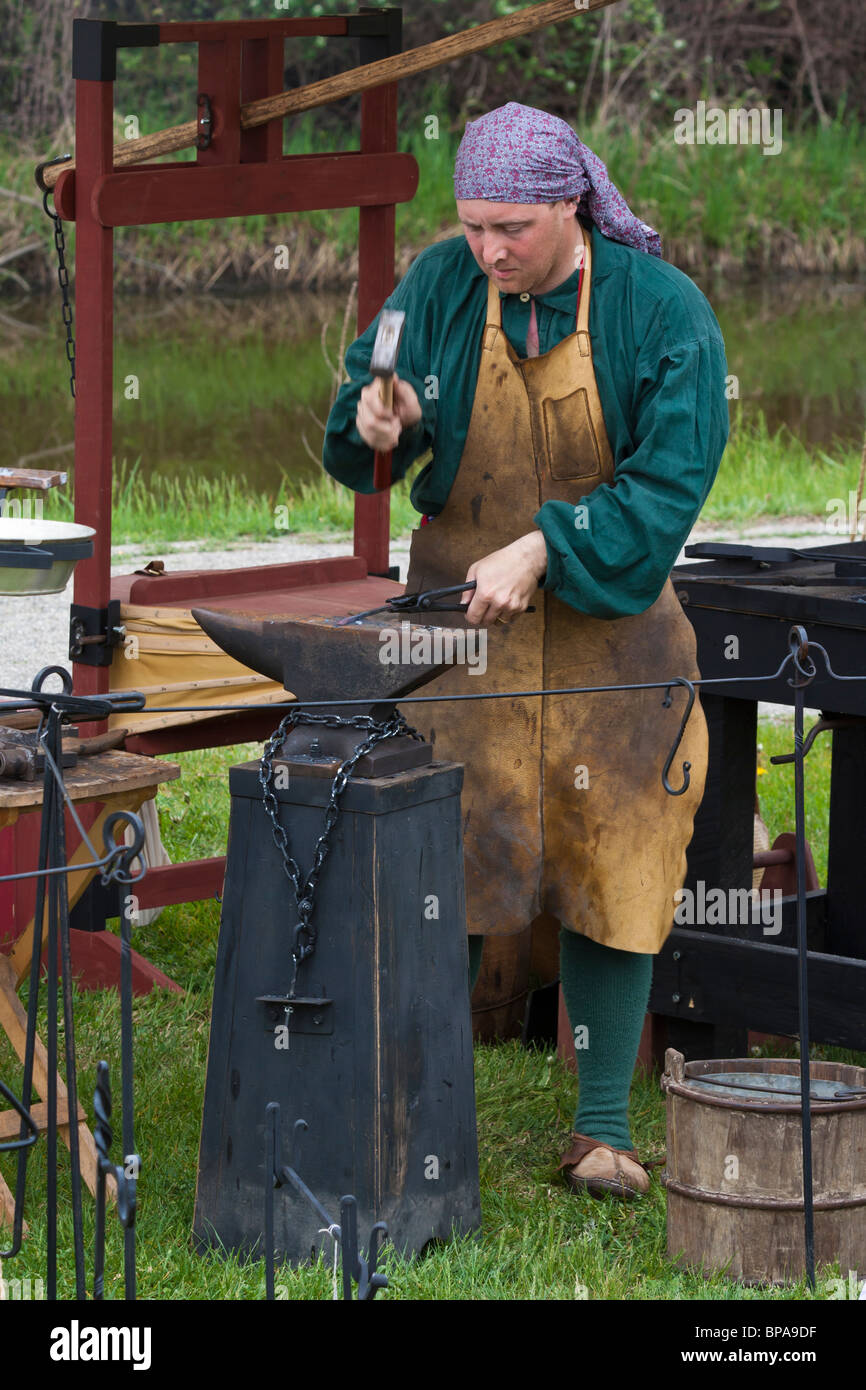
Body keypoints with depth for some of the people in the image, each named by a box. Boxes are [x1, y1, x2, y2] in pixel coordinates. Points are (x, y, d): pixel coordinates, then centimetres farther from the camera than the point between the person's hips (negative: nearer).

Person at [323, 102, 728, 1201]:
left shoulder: (661, 310, -12)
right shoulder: (438, 286, -4)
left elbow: (668, 484, -14)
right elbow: (358, 441, 6)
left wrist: (540, 551, -25)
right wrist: (375, 418, -18)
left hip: (607, 625, -1)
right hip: (456, 615, 1)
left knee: (610, 871, 1)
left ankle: (603, 1129, 10)